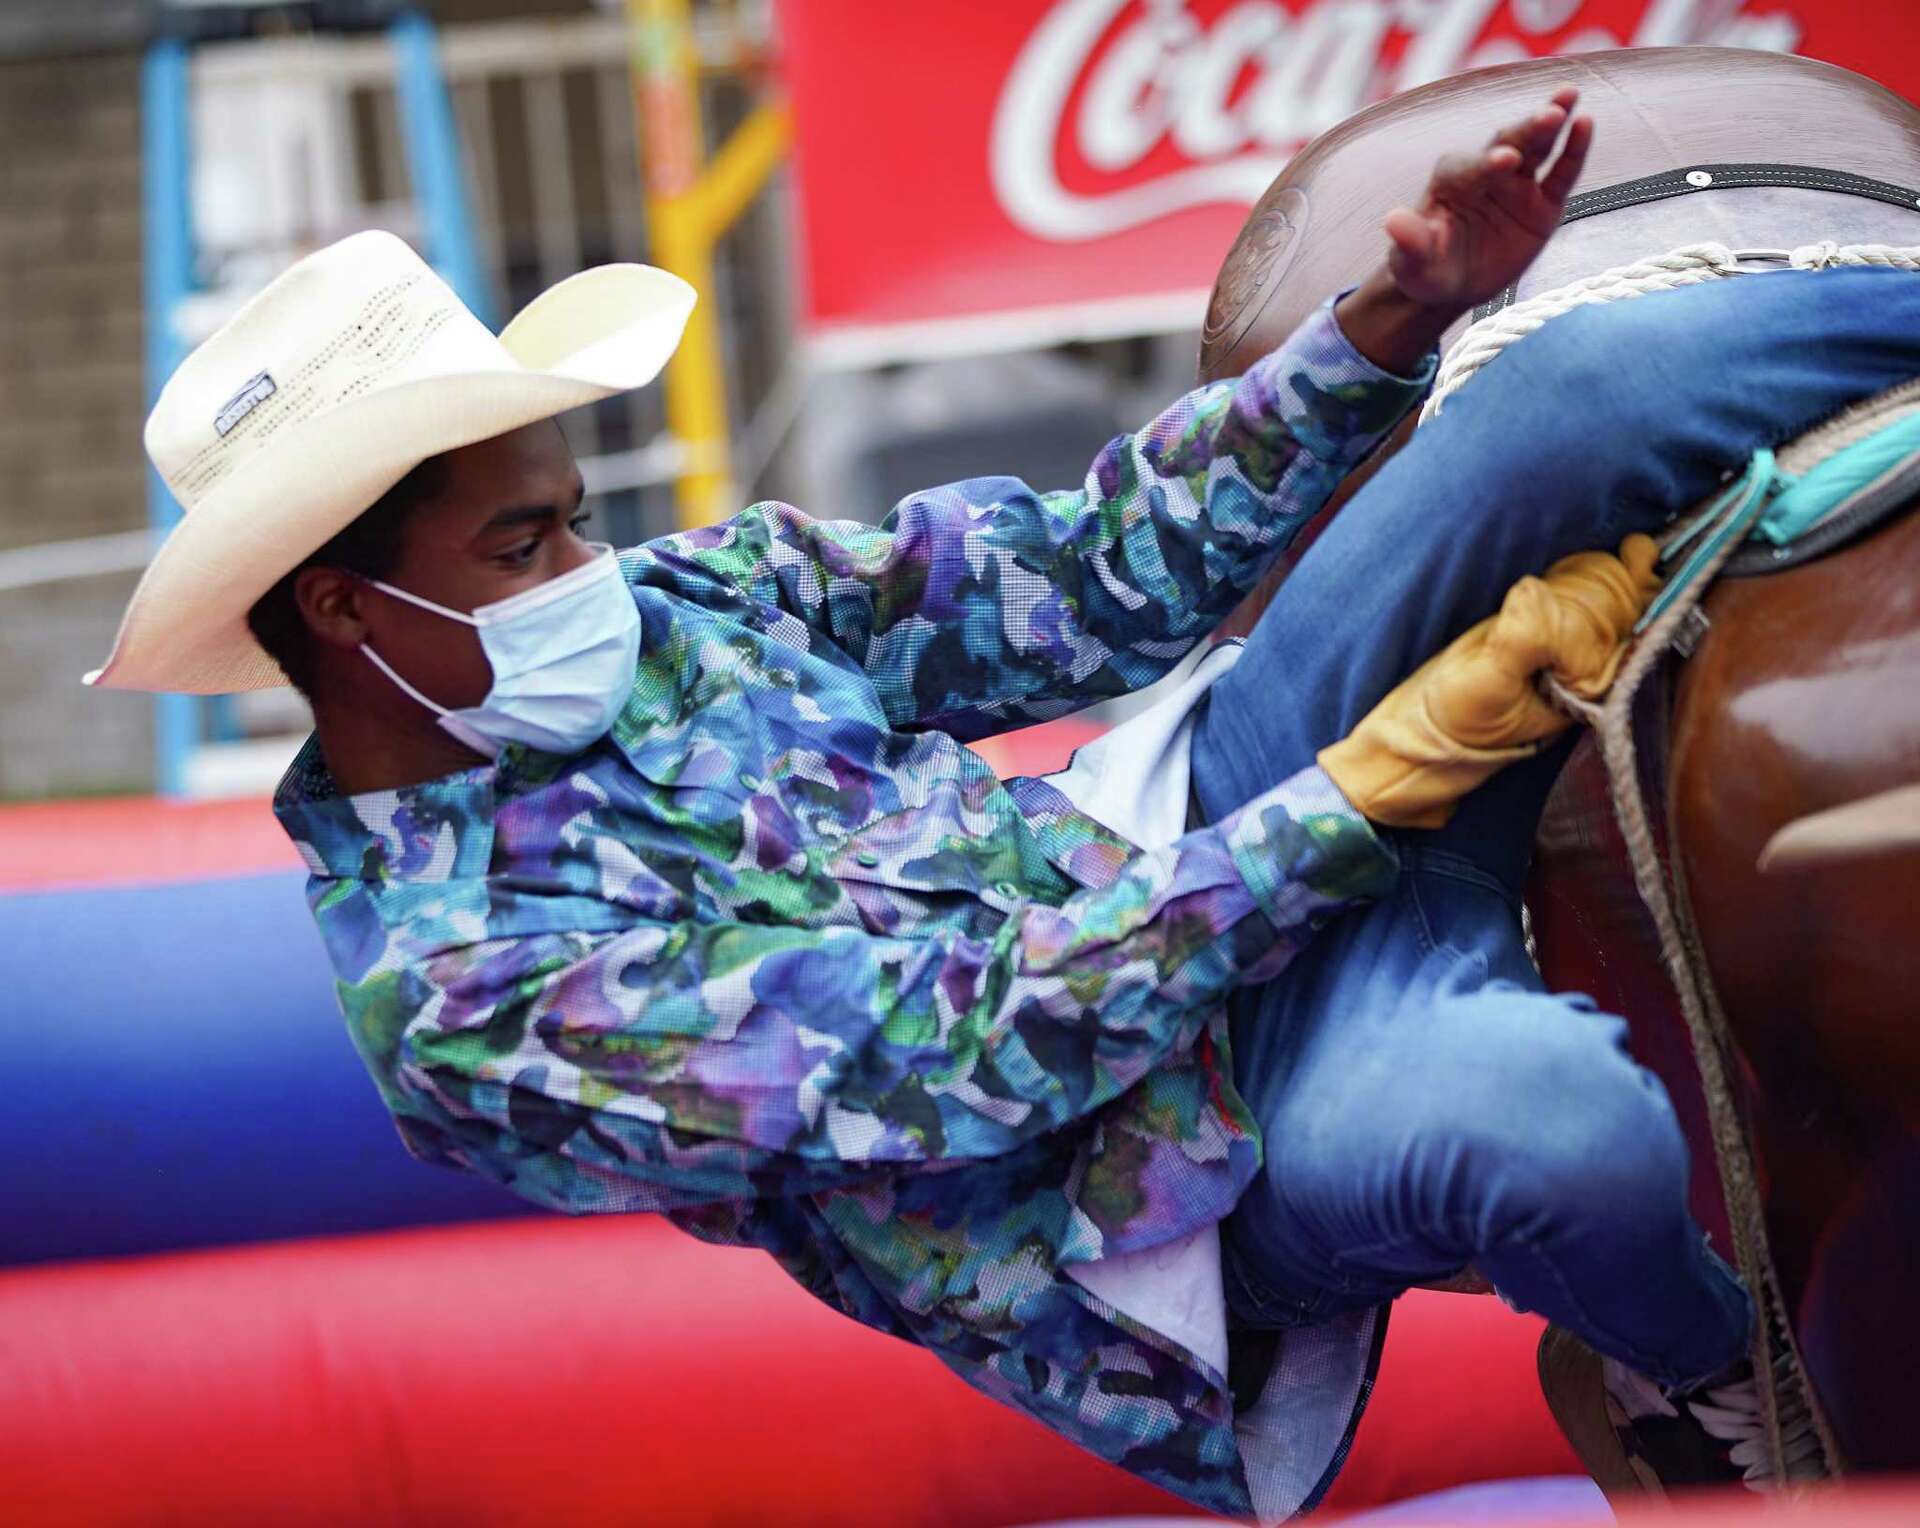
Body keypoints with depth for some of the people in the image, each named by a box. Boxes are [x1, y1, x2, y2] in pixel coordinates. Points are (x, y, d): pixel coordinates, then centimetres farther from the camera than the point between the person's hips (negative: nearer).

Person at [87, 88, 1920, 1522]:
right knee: (1565, 1113, -41)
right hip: (1182, 1162, -7)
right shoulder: (456, 1000, -19)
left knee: (1609, 379, -10)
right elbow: (965, 1053, -23)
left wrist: (1390, 323, -8)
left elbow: (1096, 569, 5)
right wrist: (1379, 779, -23)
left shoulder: (675, 604, 2)